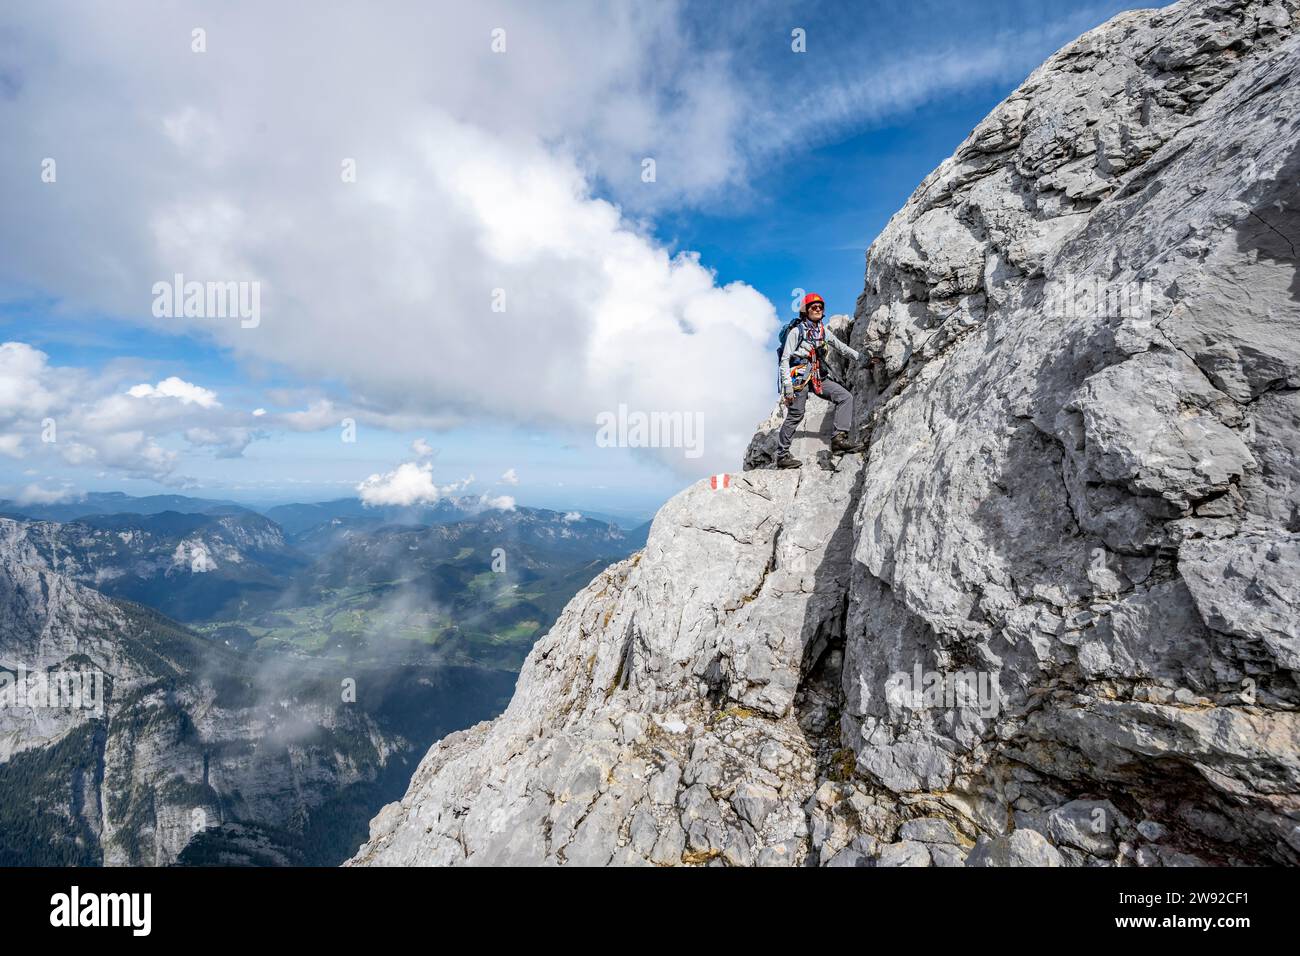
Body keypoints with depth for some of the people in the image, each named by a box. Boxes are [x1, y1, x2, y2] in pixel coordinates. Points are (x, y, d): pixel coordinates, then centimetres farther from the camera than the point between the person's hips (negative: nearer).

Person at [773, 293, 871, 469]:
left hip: (818, 377, 7)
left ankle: (839, 438, -11)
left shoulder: (823, 331, 15)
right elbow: (785, 359, -8)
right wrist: (787, 385, -16)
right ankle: (781, 456, 0)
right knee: (795, 415, -8)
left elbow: (841, 347, 24)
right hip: (799, 377, -7)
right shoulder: (796, 331, -4)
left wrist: (862, 358, 18)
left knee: (845, 396, -5)